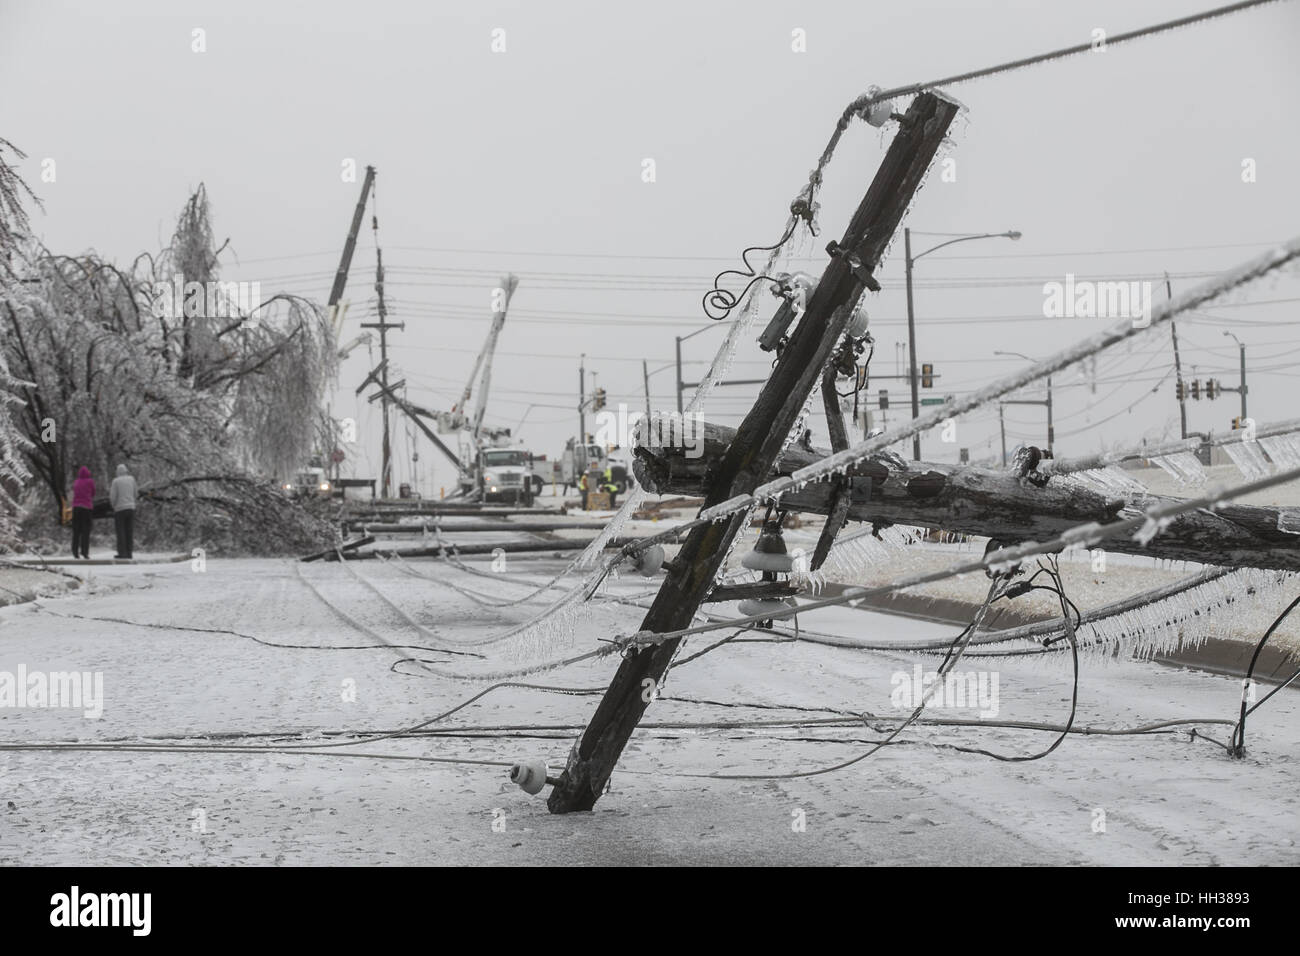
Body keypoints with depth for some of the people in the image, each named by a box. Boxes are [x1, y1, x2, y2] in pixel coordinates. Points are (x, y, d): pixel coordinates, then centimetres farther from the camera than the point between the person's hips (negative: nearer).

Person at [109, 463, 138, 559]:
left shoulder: (116, 481, -5)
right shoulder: (131, 479, 6)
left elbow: (113, 497, -7)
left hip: (120, 509, -4)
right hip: (131, 508, 4)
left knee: (121, 532, -2)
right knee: (129, 532, 4)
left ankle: (122, 553, -6)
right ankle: (129, 552, 1)